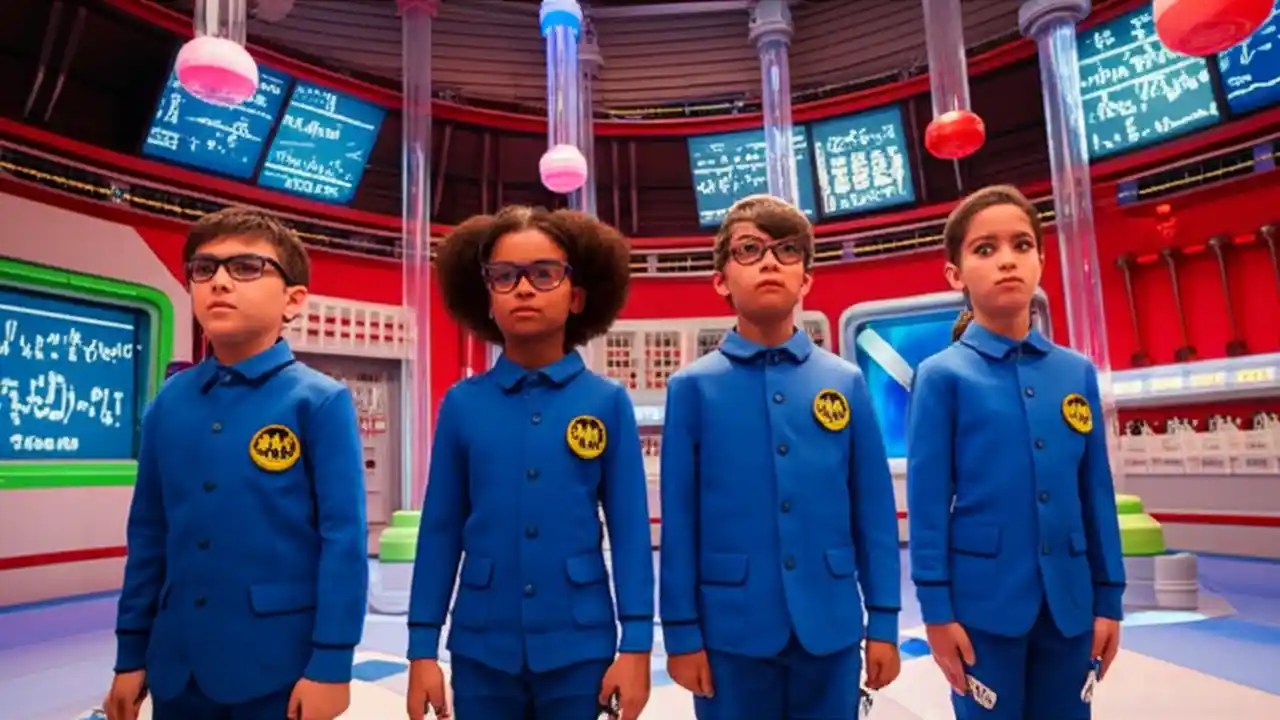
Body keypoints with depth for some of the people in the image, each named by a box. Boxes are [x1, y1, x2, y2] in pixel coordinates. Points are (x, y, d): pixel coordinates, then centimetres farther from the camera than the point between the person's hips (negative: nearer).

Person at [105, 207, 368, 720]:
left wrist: (331, 662, -14)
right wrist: (131, 653, 11)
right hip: (177, 665, 5)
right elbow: (148, 534, 8)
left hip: (281, 665, -5)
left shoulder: (320, 402, -11)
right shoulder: (167, 405, 3)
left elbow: (344, 537, -13)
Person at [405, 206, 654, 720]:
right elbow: (441, 530, 2)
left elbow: (630, 530, -3)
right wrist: (423, 646, 2)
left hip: (579, 647, -1)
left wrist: (636, 644, -5)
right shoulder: (462, 404, -1)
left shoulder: (608, 402, -4)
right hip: (481, 649, 1)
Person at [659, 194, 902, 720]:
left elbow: (874, 509, 3)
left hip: (830, 627, 2)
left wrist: (883, 620, 3)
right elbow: (680, 519, -3)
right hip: (732, 630, -2)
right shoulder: (694, 387, -3)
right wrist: (681, 630, -3)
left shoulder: (846, 382, 2)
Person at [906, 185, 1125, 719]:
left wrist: (1109, 597, 8)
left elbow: (1097, 492, 8)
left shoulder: (1077, 372, 6)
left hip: (1069, 601, 4)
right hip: (983, 600, -4)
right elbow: (928, 499, -8)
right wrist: (936, 607, -9)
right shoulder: (942, 376, -7)